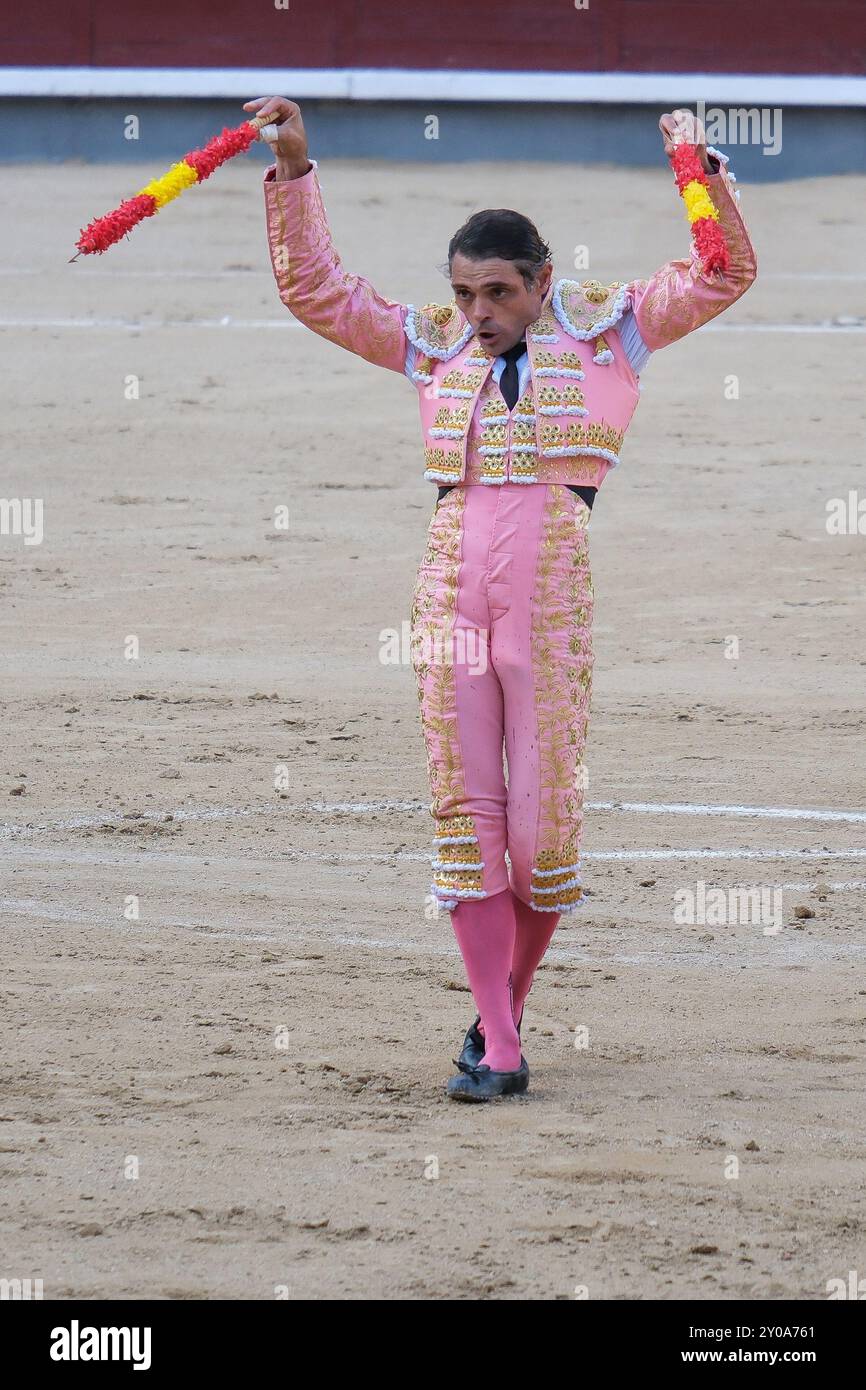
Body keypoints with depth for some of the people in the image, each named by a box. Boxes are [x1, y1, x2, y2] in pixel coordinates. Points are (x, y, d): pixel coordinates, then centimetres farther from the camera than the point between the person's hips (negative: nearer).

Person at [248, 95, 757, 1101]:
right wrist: (294, 171, 7)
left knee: (544, 820, -3)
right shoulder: (436, 346, 15)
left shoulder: (607, 330, 8)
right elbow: (314, 289, 16)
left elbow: (723, 275, 2)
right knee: (465, 814, -1)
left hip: (552, 594, -3)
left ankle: (510, 998, 21)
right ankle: (499, 1048, 1)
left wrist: (705, 171, -12)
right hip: (449, 589, 3)